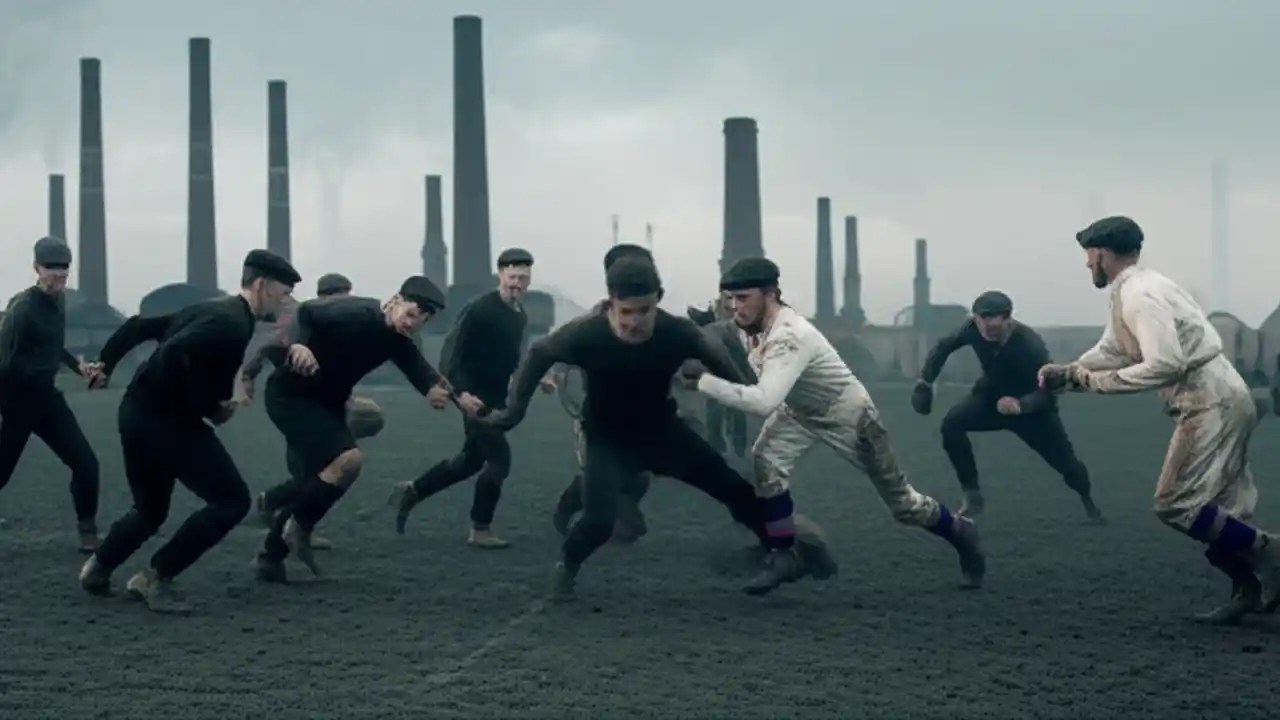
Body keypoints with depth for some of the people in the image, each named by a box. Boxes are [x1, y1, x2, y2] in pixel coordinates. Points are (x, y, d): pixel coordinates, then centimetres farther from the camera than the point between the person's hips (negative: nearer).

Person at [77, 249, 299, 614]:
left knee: (151, 509, 26)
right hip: (164, 416, -10)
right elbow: (176, 352, -31)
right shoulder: (233, 323, -15)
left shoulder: (213, 309, 16)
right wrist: (208, 407, -20)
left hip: (139, 411, 10)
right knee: (231, 499, -9)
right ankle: (155, 578, -5)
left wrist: (106, 364, 24)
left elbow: (139, 325, 21)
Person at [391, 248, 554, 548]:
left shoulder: (520, 315, 8)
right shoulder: (479, 309, -17)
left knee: (471, 460, 17)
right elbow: (452, 352, -21)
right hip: (477, 398, -9)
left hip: (498, 399, 9)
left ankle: (411, 492, 31)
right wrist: (462, 391, -32)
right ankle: (480, 531, 6)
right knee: (499, 459, -8)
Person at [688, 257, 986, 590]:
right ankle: (783, 556, -8)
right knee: (767, 459, -21)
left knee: (902, 503, 9)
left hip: (850, 417, -7)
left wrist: (702, 380, -49)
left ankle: (960, 532, 38)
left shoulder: (790, 337, -40)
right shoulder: (762, 324, -14)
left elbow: (764, 401, -52)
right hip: (802, 411, 7)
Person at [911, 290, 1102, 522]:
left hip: (1032, 407, -3)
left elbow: (1050, 390, -36)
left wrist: (1021, 405, -54)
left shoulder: (1030, 344, -37)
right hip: (991, 396, 3)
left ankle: (1088, 501, 40)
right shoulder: (974, 329, -26)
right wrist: (924, 382, -17)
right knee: (952, 423, -25)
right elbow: (943, 347, -8)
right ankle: (973, 497, -13)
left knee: (1065, 461, 2)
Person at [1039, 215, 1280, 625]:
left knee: (1175, 504, -10)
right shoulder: (1131, 292, 16)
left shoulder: (1139, 296, -16)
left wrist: (1095, 382, -18)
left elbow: (1166, 365, -25)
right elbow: (1111, 352, 22)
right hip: (1219, 402, 10)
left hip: (1210, 405, -10)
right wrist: (1067, 372, 7)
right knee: (1221, 509, 12)